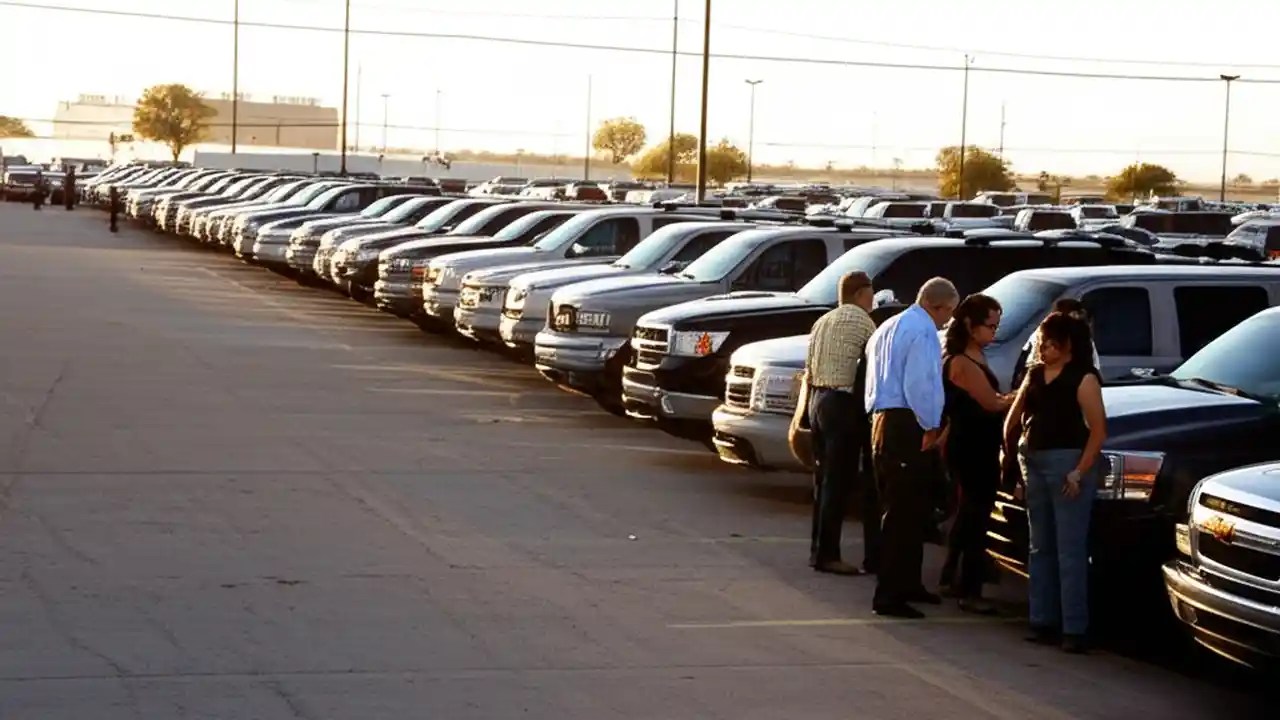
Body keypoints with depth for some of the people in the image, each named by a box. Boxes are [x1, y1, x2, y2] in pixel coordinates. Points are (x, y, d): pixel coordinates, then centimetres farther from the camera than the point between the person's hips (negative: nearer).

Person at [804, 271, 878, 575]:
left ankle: (818, 550, 17)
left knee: (823, 480, 14)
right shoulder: (861, 321, -8)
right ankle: (827, 555, -6)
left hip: (819, 399, 9)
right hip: (843, 403, -9)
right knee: (838, 482, -6)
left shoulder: (823, 322, 17)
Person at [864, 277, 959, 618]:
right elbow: (919, 384, -21)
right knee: (904, 513, -7)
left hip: (883, 420, 10)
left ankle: (907, 583, 30)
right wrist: (930, 428, -15)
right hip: (908, 426, -10)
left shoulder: (888, 327, 19)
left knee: (911, 510, 20)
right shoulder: (923, 331, -12)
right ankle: (889, 596, -7)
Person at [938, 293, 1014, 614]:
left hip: (976, 447, 11)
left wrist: (1011, 396, -2)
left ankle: (951, 578, 30)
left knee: (969, 512, 19)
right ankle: (969, 591, -4)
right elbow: (992, 403, -19)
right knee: (976, 516, -7)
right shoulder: (962, 362, -19)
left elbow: (990, 398, 14)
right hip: (970, 448, -11)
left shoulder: (972, 356, 12)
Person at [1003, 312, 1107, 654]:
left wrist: (1080, 472, -19)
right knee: (1040, 548, 11)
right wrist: (1010, 447, 7)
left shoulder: (1083, 378, -8)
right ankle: (1043, 622, 17)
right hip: (1034, 462, 8)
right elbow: (1014, 416, 19)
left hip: (1067, 462, -8)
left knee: (1070, 551, -7)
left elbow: (1098, 429, -14)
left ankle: (1074, 629, -6)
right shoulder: (1035, 374, 14)